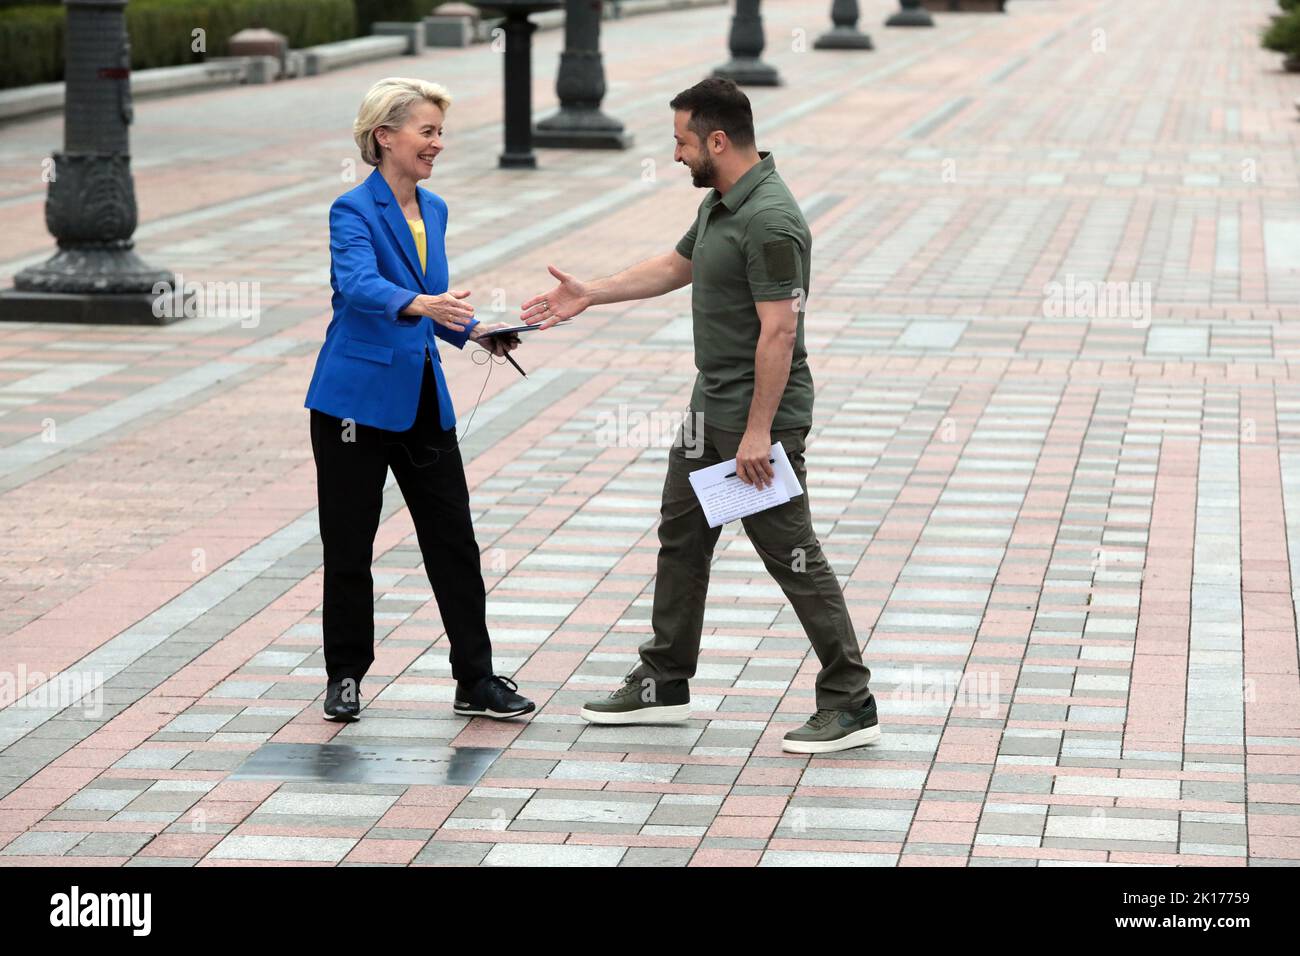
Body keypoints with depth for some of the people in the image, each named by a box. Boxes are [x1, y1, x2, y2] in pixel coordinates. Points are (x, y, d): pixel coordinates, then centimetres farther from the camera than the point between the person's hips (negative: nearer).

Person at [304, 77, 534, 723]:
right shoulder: (354, 212, -12)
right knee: (349, 546, 4)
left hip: (422, 400, 6)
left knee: (454, 540, 4)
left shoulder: (434, 210, 11)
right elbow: (359, 285, -31)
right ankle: (345, 676, 18)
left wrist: (472, 329, 2)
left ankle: (476, 681, 10)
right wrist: (422, 304, -49)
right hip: (358, 397, -6)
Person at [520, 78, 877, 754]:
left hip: (759, 417, -11)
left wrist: (758, 432, -26)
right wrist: (590, 294, 24)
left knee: (792, 557, -6)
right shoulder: (720, 203, 9)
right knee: (681, 539, 18)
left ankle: (852, 706, -1)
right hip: (710, 410, 11)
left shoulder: (770, 220, -23)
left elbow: (779, 330, -26)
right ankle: (664, 685, 30)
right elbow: (675, 267, 26)